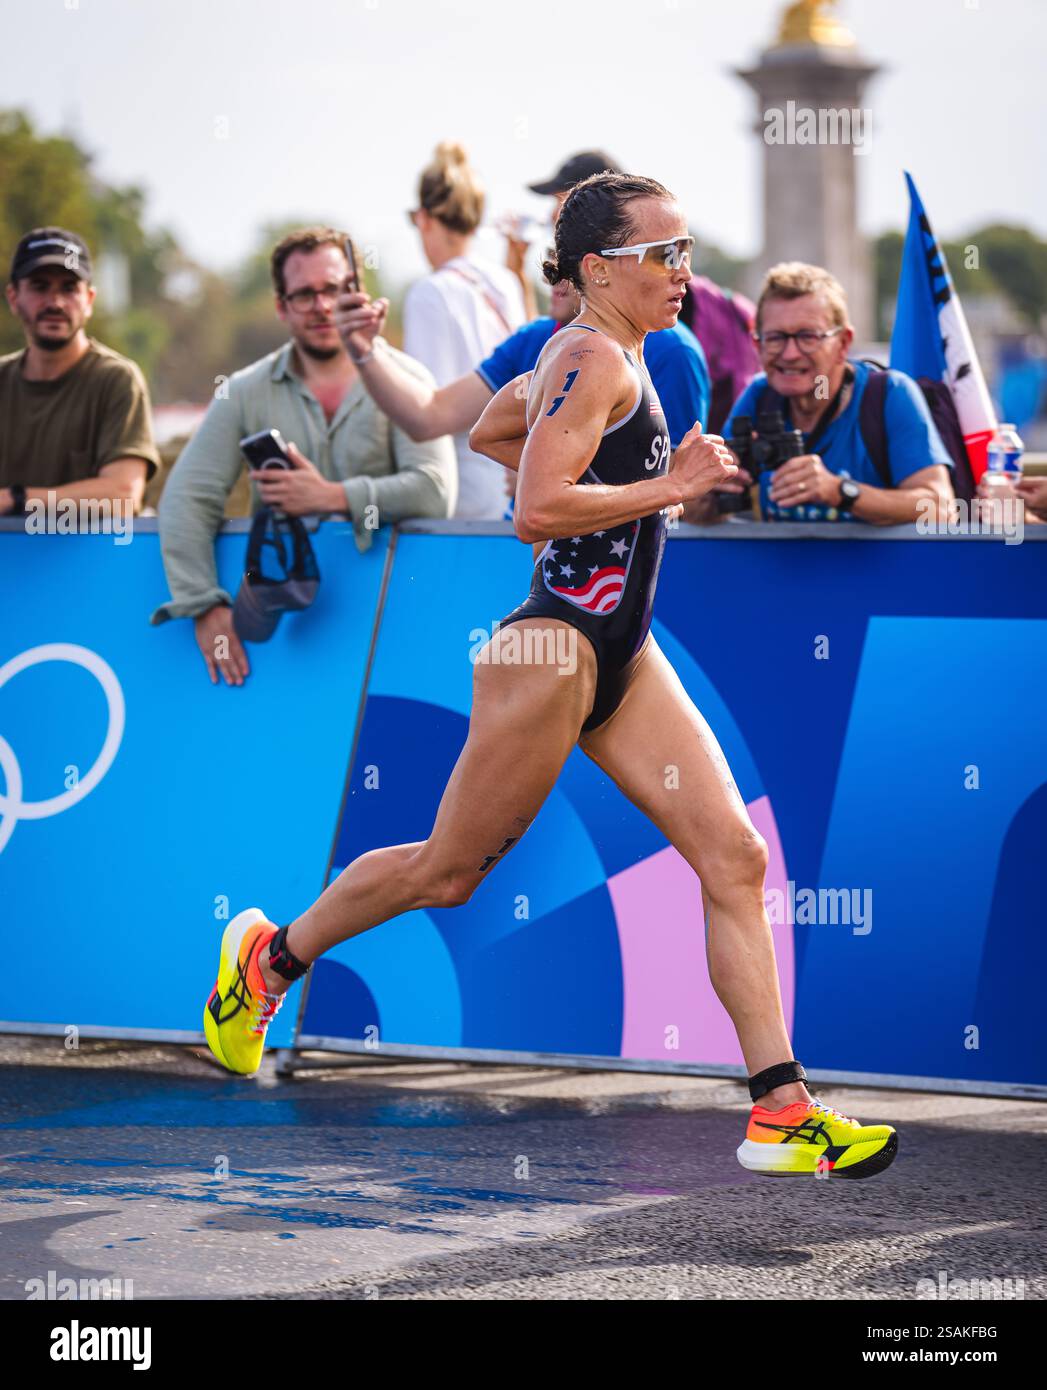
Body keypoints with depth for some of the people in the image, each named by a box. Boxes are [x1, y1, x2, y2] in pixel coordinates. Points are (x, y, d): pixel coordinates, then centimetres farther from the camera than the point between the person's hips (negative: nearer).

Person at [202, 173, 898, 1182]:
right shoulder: (596, 360, -16)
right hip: (554, 647, -10)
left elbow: (488, 431, 30)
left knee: (735, 856, -4)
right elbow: (537, 511, -26)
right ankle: (270, 956, 30)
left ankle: (781, 1112, -7)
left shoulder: (582, 353, 14)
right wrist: (666, 488, -22)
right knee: (448, 872, 6)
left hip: (621, 658, 10)